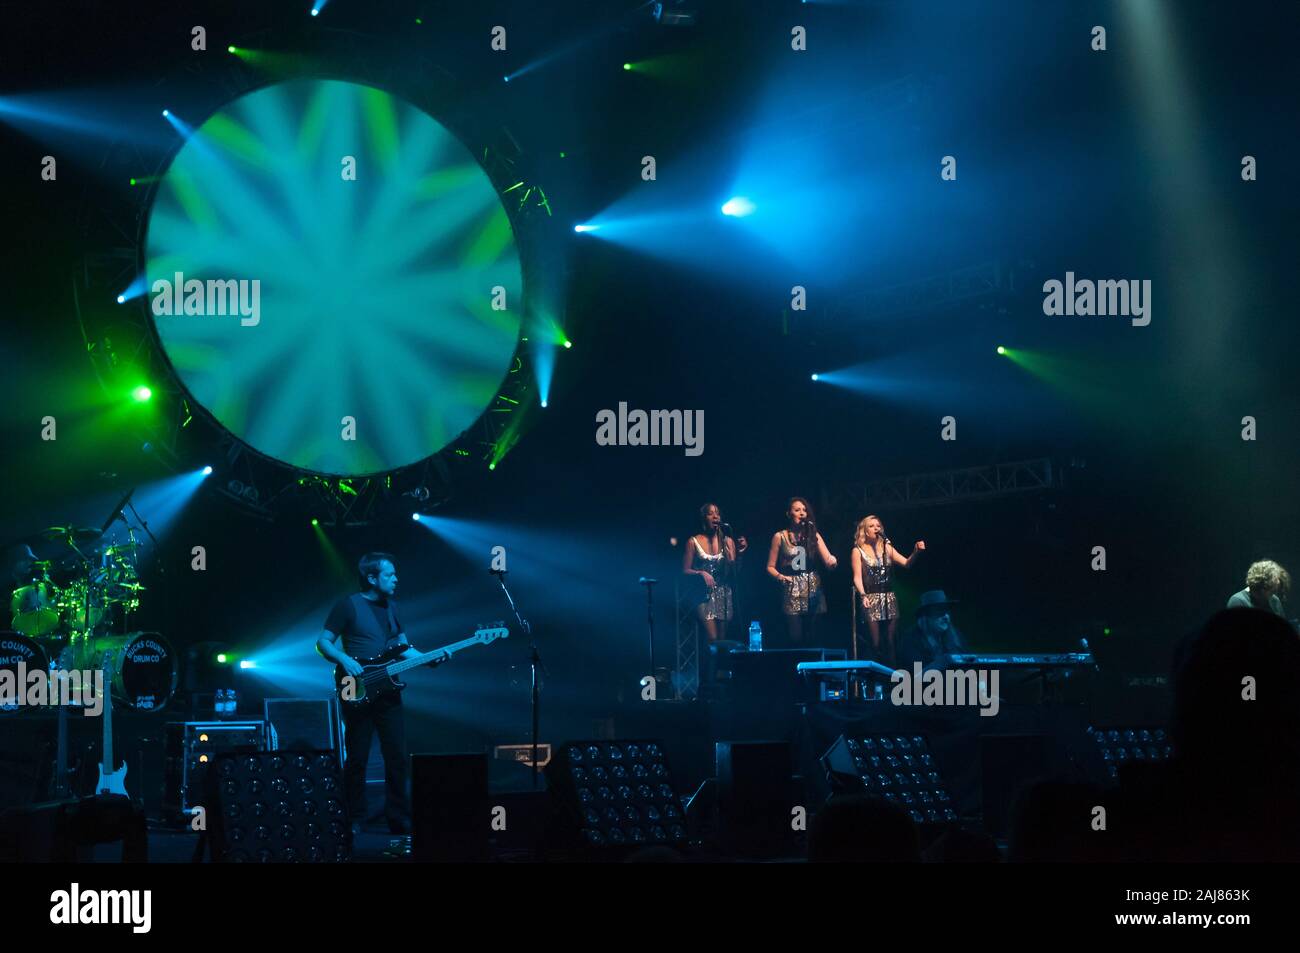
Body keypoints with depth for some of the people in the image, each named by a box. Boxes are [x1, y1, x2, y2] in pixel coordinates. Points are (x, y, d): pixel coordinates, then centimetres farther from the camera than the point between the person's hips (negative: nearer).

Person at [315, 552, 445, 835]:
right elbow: (323, 642, -4)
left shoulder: (390, 607, 15)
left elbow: (404, 648, 20)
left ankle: (399, 819, 10)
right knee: (357, 759, -1)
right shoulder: (348, 605, -4)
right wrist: (345, 660, -20)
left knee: (397, 758, 3)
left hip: (388, 693, 5)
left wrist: (430, 660, 4)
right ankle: (354, 821, 7)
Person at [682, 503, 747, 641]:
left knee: (722, 639, 3)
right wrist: (701, 573, -16)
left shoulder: (727, 541, 7)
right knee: (712, 638, -16)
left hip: (724, 593, 3)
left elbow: (734, 572, 4)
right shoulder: (694, 542, 0)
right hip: (705, 594, -3)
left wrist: (738, 553, -9)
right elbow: (685, 571, 0)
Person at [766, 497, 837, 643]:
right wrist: (780, 576, -14)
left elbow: (829, 562, 1)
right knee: (795, 638, -11)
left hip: (812, 589, 2)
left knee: (812, 638, 0)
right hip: (792, 591, -2)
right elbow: (770, 567, 6)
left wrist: (832, 561, -22)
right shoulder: (780, 537, 5)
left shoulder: (813, 535, 10)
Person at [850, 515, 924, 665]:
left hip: (889, 597, 3)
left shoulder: (887, 547, 12)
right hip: (871, 598, -3)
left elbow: (906, 563, 3)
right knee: (875, 642, -7)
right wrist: (862, 595, -21)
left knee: (890, 641, 2)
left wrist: (915, 552, -16)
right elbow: (857, 577, -5)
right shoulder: (858, 550, 3)